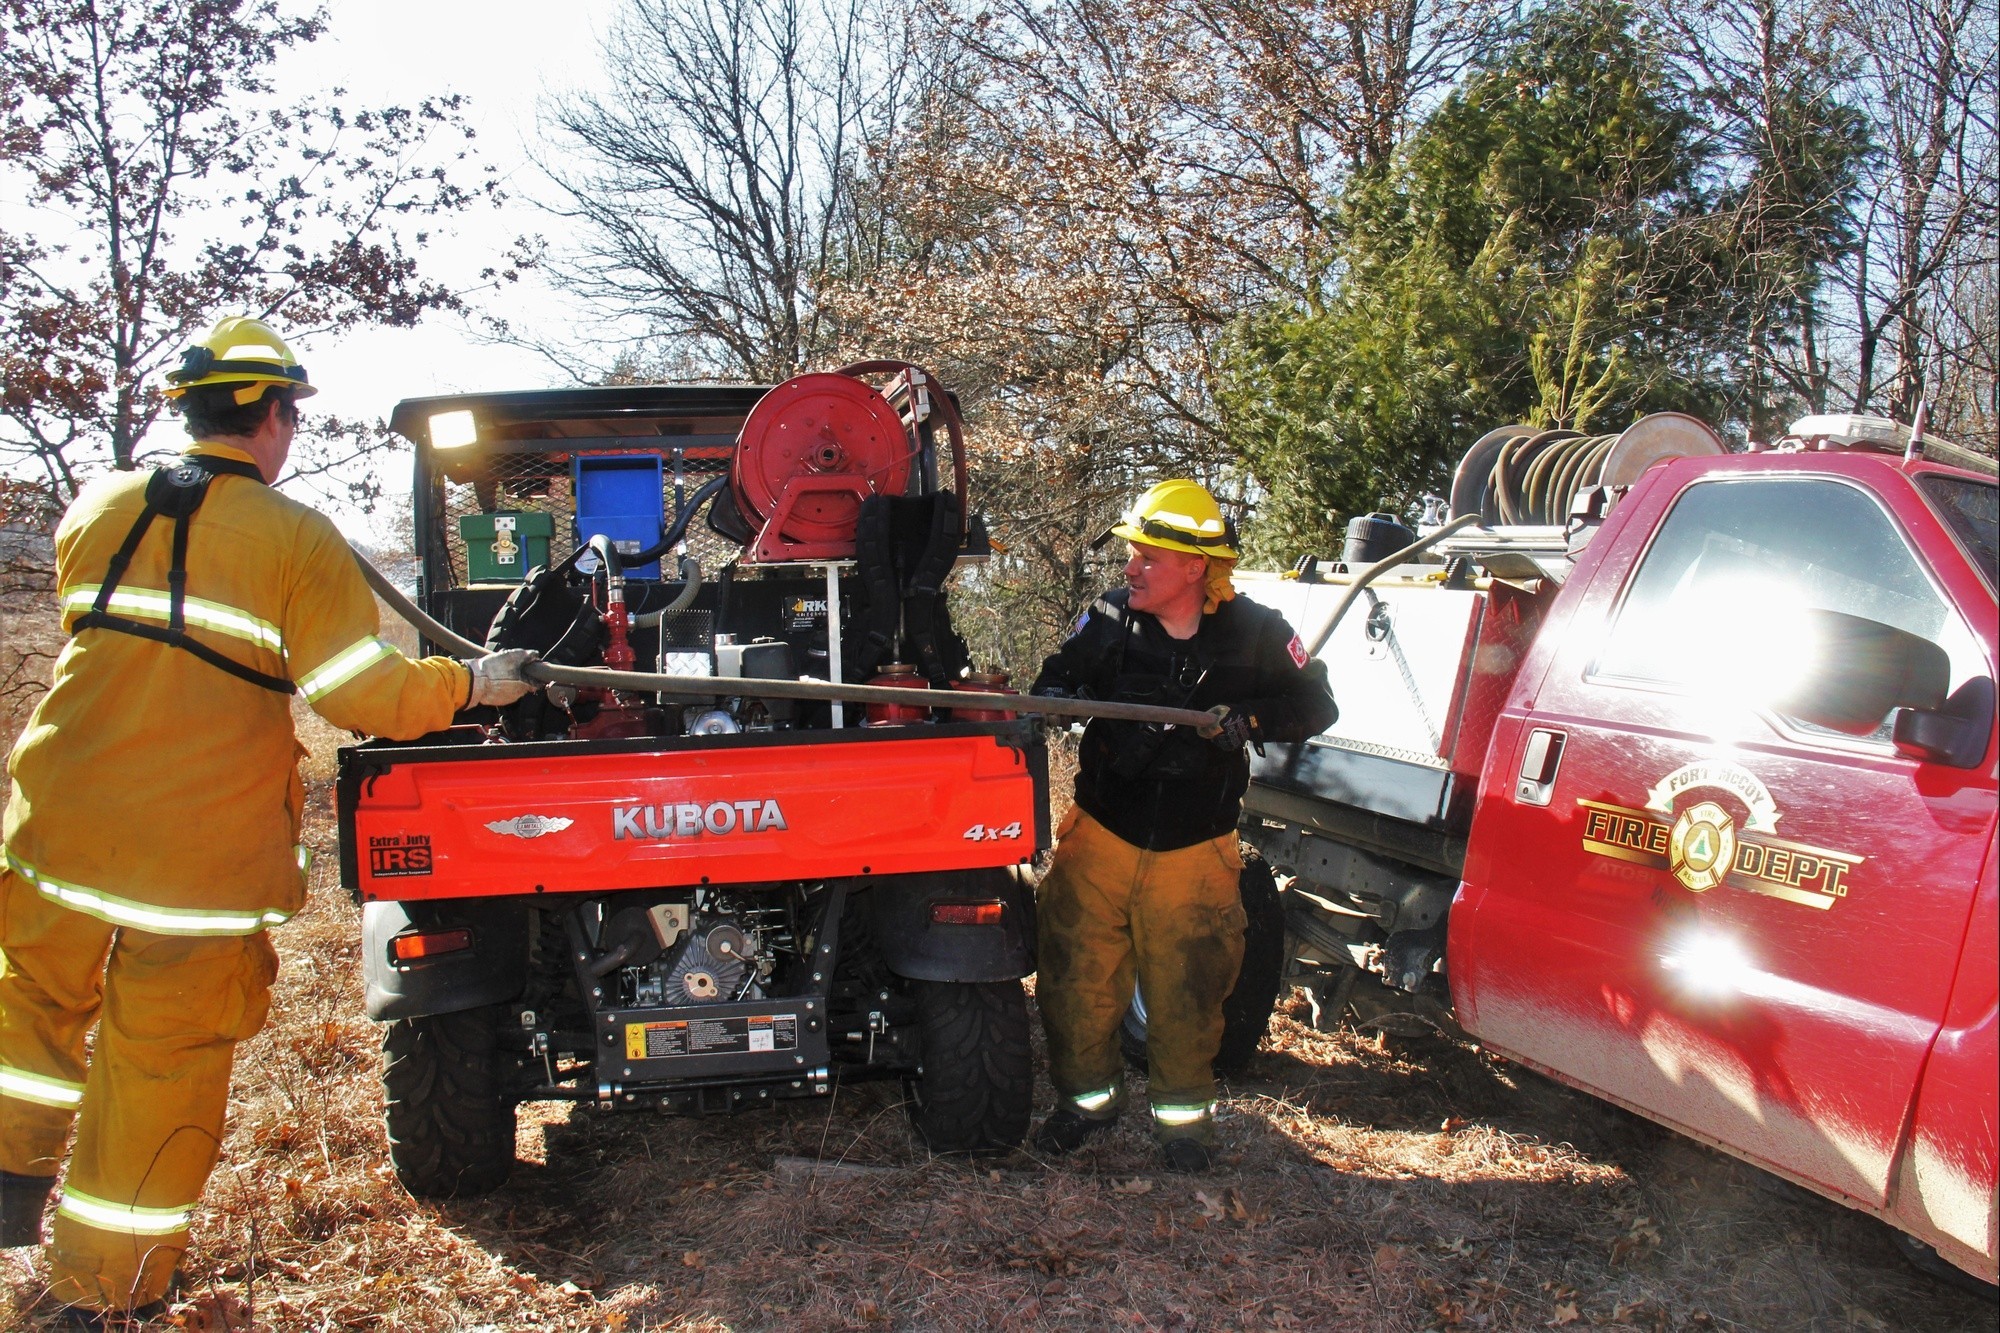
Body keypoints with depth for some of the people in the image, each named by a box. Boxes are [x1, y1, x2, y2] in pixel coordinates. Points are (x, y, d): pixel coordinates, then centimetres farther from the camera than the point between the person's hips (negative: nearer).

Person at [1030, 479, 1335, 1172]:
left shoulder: (1254, 634, -6)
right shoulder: (1107, 622, -4)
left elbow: (1315, 706, -1)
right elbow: (1055, 686, 1)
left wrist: (1248, 719, -19)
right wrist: (1055, 697, -24)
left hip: (1195, 853, -1)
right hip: (1101, 836, 1)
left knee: (1186, 993, 9)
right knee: (1077, 978, 6)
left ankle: (1182, 1112, 31)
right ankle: (1087, 1095, 29)